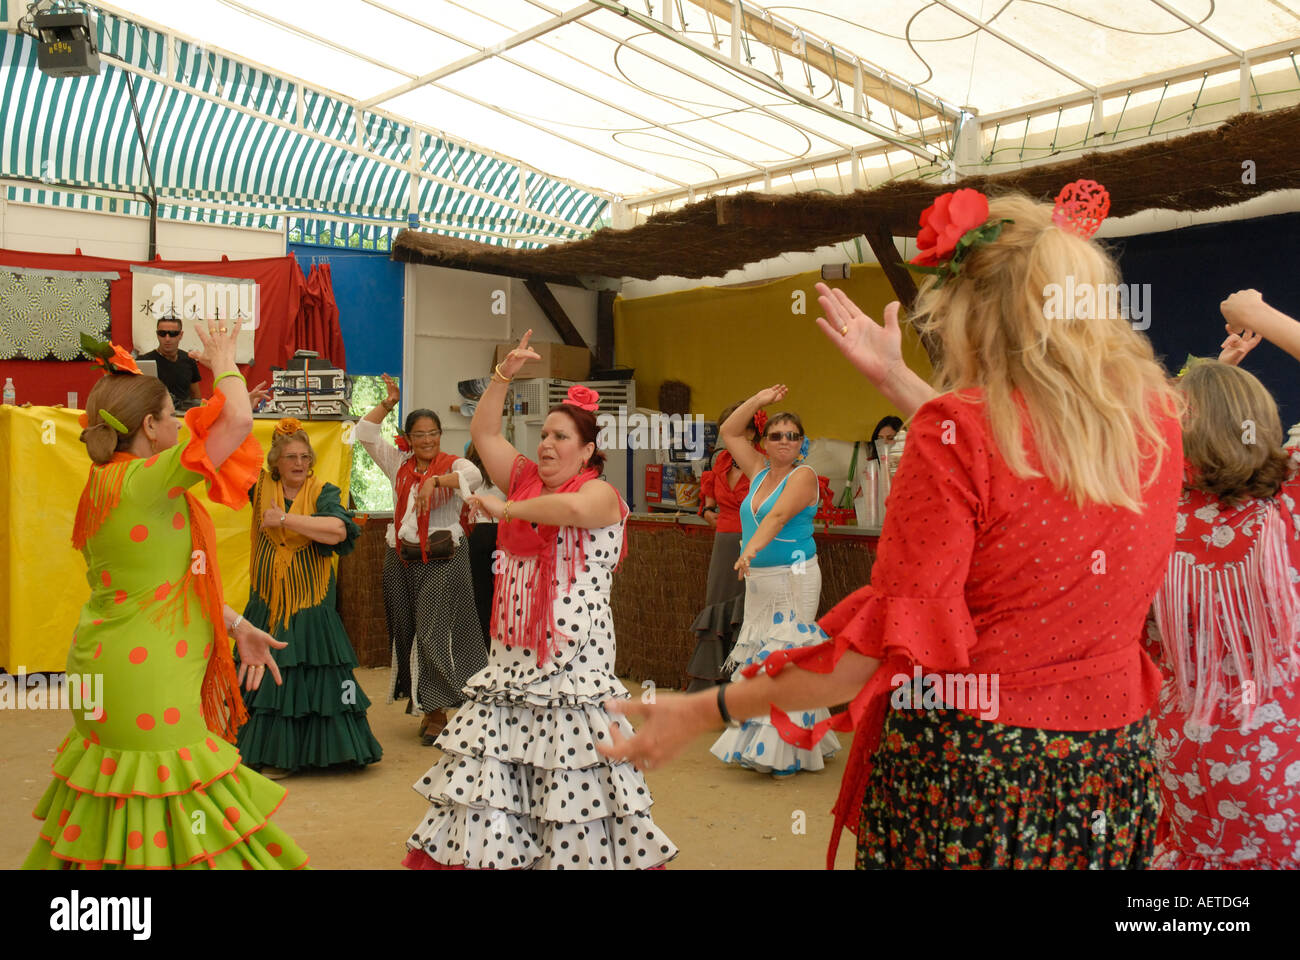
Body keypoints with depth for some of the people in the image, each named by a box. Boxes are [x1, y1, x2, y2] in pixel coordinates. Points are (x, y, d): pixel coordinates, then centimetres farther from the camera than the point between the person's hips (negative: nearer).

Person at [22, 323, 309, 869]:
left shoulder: (106, 485, 12)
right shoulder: (143, 481, -18)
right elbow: (238, 421, -24)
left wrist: (237, 627, 9)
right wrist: (223, 362, -5)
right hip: (147, 696, -10)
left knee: (116, 823, 17)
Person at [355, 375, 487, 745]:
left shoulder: (452, 465, -3)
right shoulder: (398, 463, 11)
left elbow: (474, 476, -25)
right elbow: (364, 433, 10)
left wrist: (435, 480, -37)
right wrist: (389, 402, 3)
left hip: (443, 559, -5)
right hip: (401, 558, 5)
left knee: (434, 633, -7)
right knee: (405, 631, 8)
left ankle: (437, 711, 0)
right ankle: (421, 703, 20)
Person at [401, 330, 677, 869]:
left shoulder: (599, 491, -5)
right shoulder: (525, 480, 15)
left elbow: (570, 508, -29)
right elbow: (483, 432, 18)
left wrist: (505, 509, -16)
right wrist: (504, 375, 10)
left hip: (571, 657, -7)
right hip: (514, 655, 7)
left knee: (569, 773, -6)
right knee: (491, 763, 5)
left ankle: (576, 852, 5)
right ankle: (490, 848, 14)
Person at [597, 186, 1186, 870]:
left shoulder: (959, 428, -19)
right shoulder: (1155, 415, 1)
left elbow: (895, 638, -21)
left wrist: (704, 712, -15)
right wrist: (894, 379, 23)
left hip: (967, 782, -6)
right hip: (1113, 769, 6)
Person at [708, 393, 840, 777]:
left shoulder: (803, 475, -7)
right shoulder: (759, 470, 12)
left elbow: (778, 516, -22)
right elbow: (728, 432, 19)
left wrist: (751, 548, -35)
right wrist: (758, 400, 12)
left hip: (793, 579, -7)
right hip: (758, 580, 7)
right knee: (757, 661, 8)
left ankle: (787, 753, -2)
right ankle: (761, 745, 18)